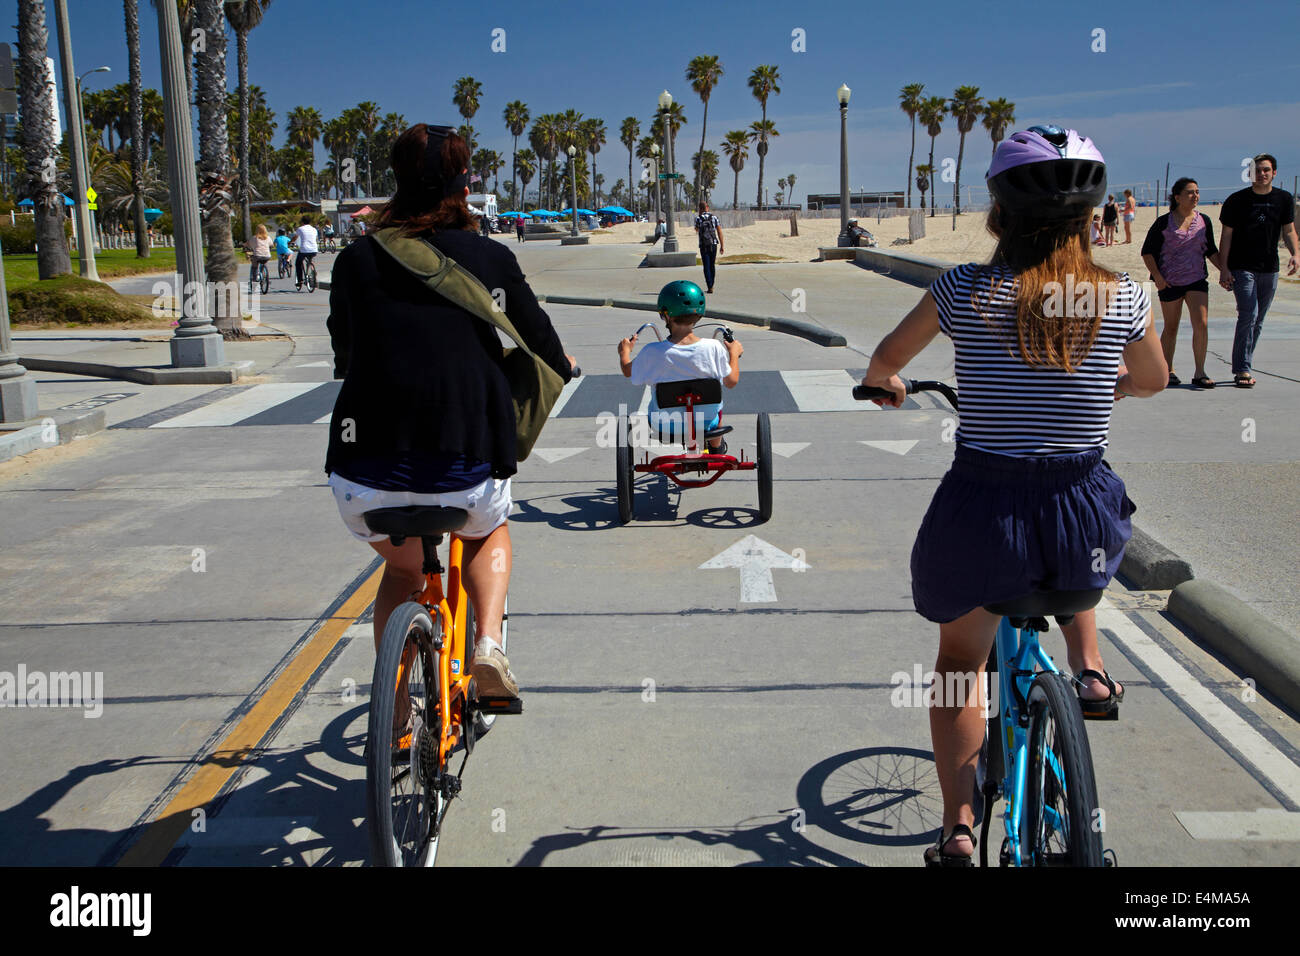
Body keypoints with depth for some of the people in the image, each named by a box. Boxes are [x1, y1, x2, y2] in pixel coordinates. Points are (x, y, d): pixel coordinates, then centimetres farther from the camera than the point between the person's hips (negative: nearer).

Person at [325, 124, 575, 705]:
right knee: (490, 533, 34)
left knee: (403, 571, 32)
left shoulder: (357, 259, 7)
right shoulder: (491, 258, 5)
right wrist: (562, 369, 41)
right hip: (467, 470, -1)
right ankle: (488, 646, 12)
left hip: (369, 478, 1)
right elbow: (536, 331, 18)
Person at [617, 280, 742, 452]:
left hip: (665, 425, 0)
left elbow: (628, 371, -1)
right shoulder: (713, 348, -20)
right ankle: (716, 447, 53)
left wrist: (624, 351, 21)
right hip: (707, 423, 1)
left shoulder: (652, 353, -22)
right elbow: (731, 381, -5)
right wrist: (734, 353, 14)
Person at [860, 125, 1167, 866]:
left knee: (961, 661, 24)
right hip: (1083, 520, 2)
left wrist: (884, 384, 33)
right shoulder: (1125, 298, 0)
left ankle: (959, 827, 18)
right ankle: (1088, 668, 33)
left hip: (981, 513, -1)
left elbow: (886, 360, 10)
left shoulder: (964, 290, -5)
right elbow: (1154, 381, 19)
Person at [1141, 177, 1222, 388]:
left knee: (1201, 324, -10)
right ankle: (1167, 371, 22)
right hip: (1170, 282, -2)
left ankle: (1200, 374, -5)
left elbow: (1211, 251, 16)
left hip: (1197, 280, 2)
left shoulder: (1204, 221, 7)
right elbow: (1147, 252, -2)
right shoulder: (1163, 223, -4)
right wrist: (1157, 276, -12)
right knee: (1171, 328, 7)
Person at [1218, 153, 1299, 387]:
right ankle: (1242, 370, -15)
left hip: (1269, 269, 4)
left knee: (1257, 321, 8)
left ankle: (1242, 369, 17)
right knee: (1248, 315, -17)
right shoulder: (1236, 200, -3)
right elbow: (1227, 235, -2)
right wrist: (1224, 268, -8)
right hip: (1242, 268, -4)